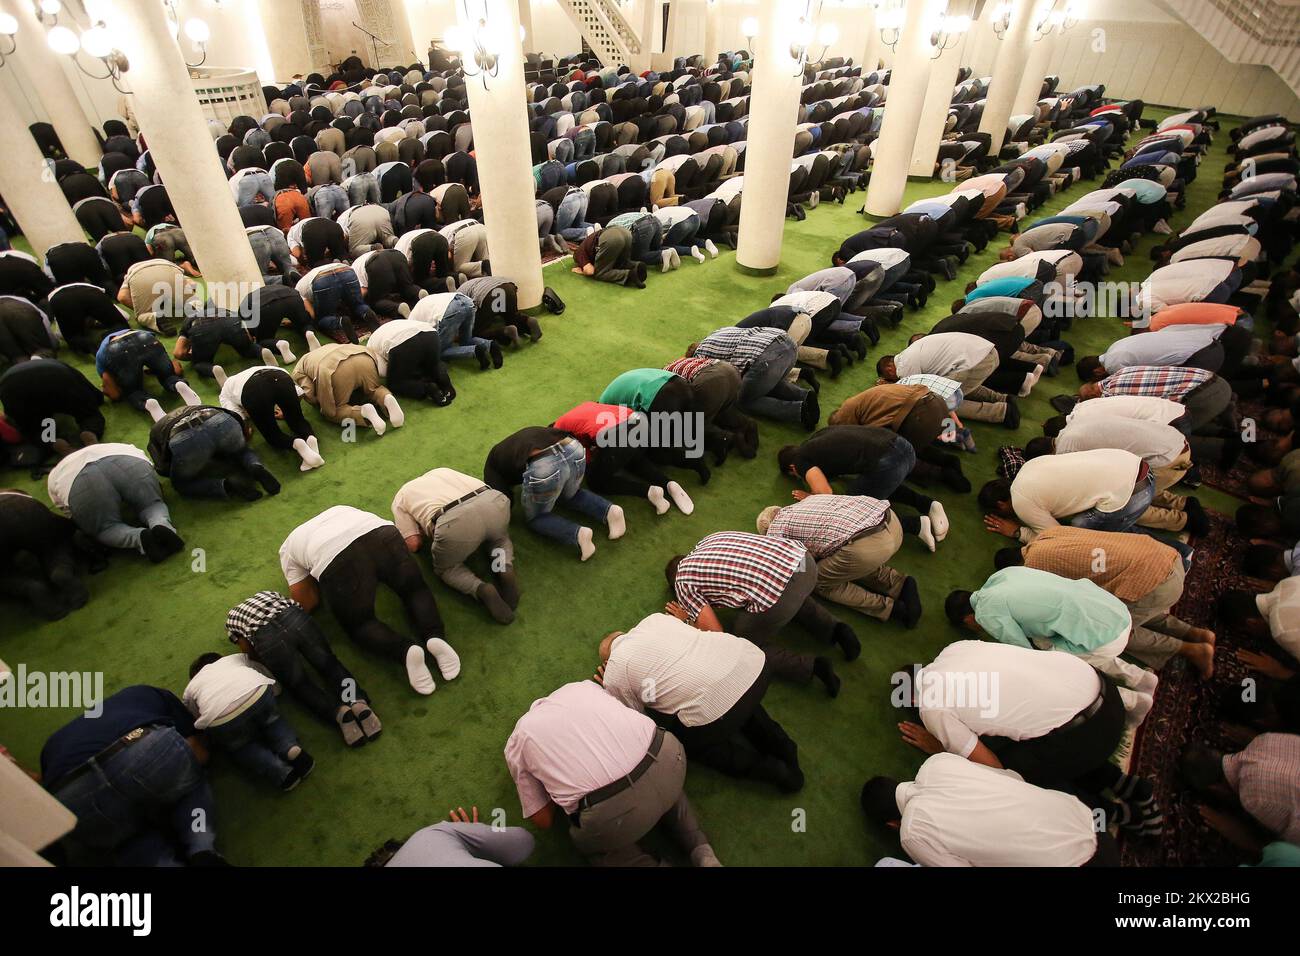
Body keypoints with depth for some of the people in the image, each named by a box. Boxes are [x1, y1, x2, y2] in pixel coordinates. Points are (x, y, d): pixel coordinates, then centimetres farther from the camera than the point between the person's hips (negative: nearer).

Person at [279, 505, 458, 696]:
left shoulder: (287, 550, 33)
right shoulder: (340, 509, 43)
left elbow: (304, 605, 26)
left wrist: (313, 571, 44)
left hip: (336, 560, -2)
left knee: (359, 623, 18)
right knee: (414, 588, 24)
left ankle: (405, 649, -10)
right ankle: (434, 636, -4)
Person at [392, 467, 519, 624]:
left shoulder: (399, 499, 28)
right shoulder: (443, 470, 41)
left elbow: (412, 545, 17)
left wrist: (423, 529, 38)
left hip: (455, 523, -3)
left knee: (445, 568, 27)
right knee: (499, 536, 38)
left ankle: (481, 589, -3)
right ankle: (505, 568, 6)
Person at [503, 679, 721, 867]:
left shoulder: (515, 744, 17)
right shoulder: (582, 685, 25)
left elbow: (543, 821, 17)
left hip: (617, 812, -4)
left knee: (588, 841, 32)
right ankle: (703, 853, 21)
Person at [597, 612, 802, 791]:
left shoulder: (613, 675, 10)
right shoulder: (655, 618, 24)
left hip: (715, 709, -6)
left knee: (685, 739, 26)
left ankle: (769, 769, 15)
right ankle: (781, 746, 26)